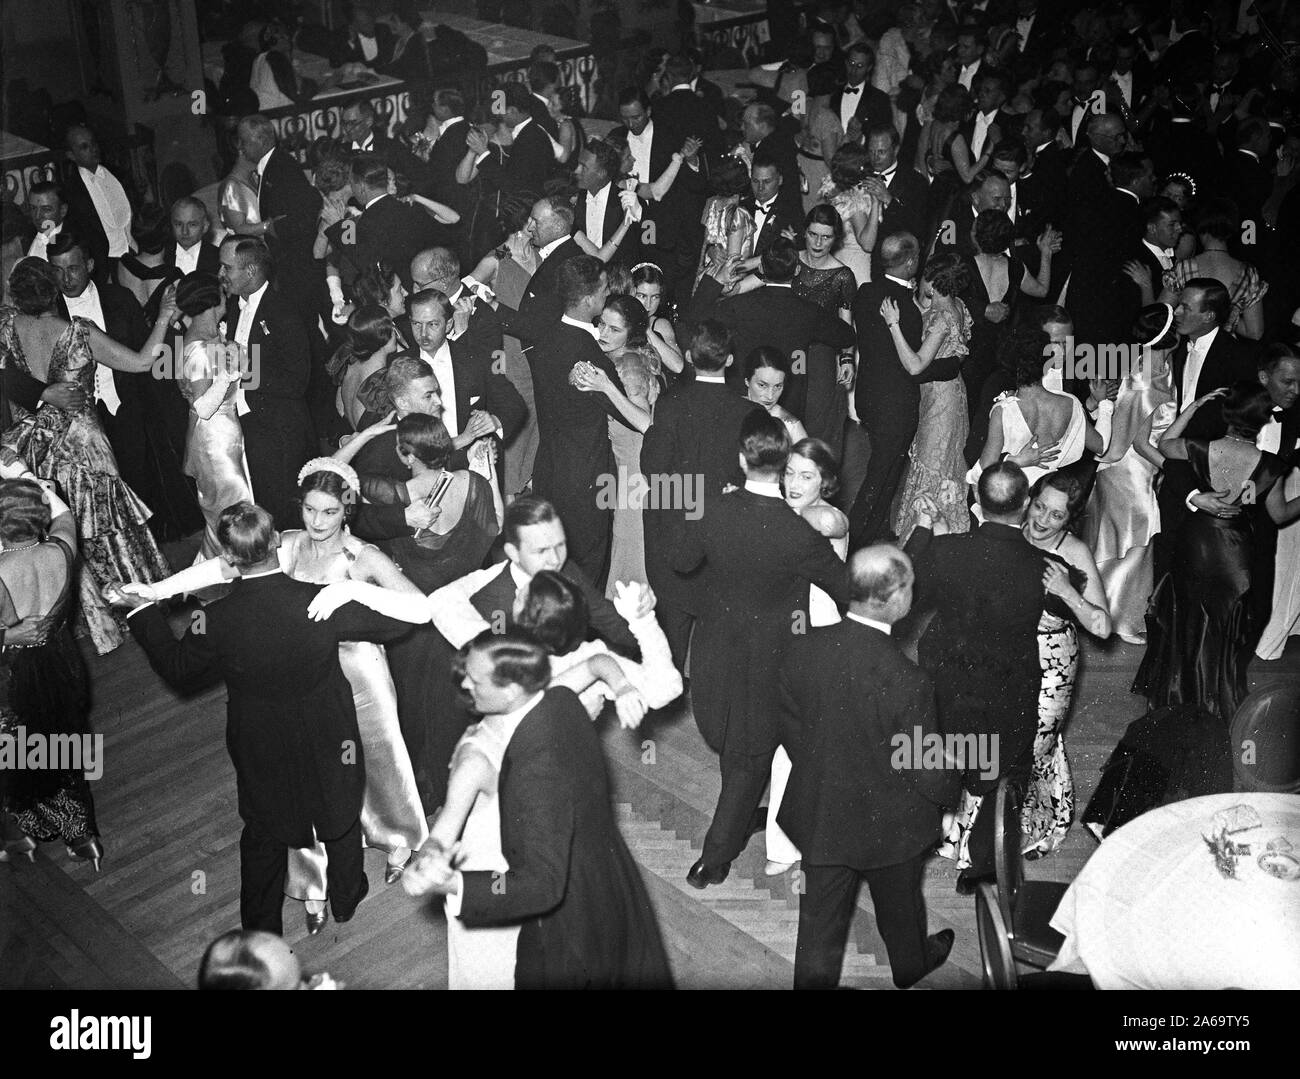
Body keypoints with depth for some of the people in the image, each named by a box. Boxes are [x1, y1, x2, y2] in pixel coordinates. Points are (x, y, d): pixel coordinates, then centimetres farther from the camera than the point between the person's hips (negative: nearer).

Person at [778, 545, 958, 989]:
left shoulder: (803, 649, -18)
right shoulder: (908, 682, -32)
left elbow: (788, 727, -2)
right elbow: (928, 771, -20)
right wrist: (946, 793, 2)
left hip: (818, 815, 2)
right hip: (888, 823, -2)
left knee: (821, 916, 19)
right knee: (899, 904, 28)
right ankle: (911, 964, 55)